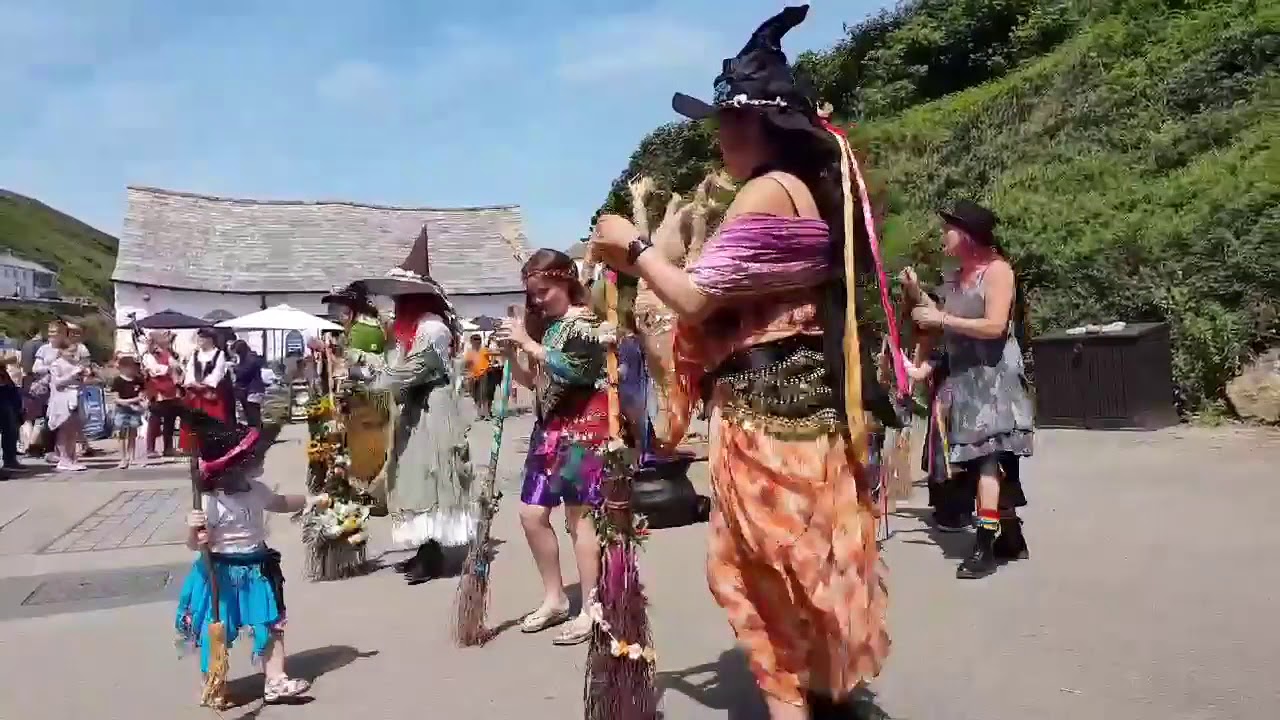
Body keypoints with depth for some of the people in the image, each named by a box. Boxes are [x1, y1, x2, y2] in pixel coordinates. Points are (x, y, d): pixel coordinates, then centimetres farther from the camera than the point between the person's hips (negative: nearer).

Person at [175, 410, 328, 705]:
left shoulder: (257, 490, 1)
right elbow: (196, 544, -20)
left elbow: (281, 503, 23)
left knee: (271, 625, 9)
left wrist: (312, 500, 24)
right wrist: (192, 529, -41)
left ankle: (275, 681, 18)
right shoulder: (211, 502, -22)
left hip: (257, 568, 7)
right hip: (222, 573, -7)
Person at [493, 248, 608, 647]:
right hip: (549, 426, 8)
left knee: (579, 513, -7)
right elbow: (530, 381, 16)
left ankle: (591, 611, 1)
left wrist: (528, 343, -19)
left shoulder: (586, 322, -8)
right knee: (532, 513, 7)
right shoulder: (541, 325, 13)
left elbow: (570, 370, -23)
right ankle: (554, 598, 22)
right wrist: (511, 352, -1)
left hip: (584, 426, -8)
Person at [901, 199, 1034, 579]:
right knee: (991, 462, 11)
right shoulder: (956, 278, 15)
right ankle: (1012, 539, 21)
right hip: (963, 378, 8)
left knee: (987, 460, -11)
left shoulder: (997, 270, -8)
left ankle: (984, 547, -11)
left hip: (992, 378, -8)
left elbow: (995, 326, -19)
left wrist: (941, 319, -17)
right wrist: (918, 293, 7)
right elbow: (949, 327, 13)